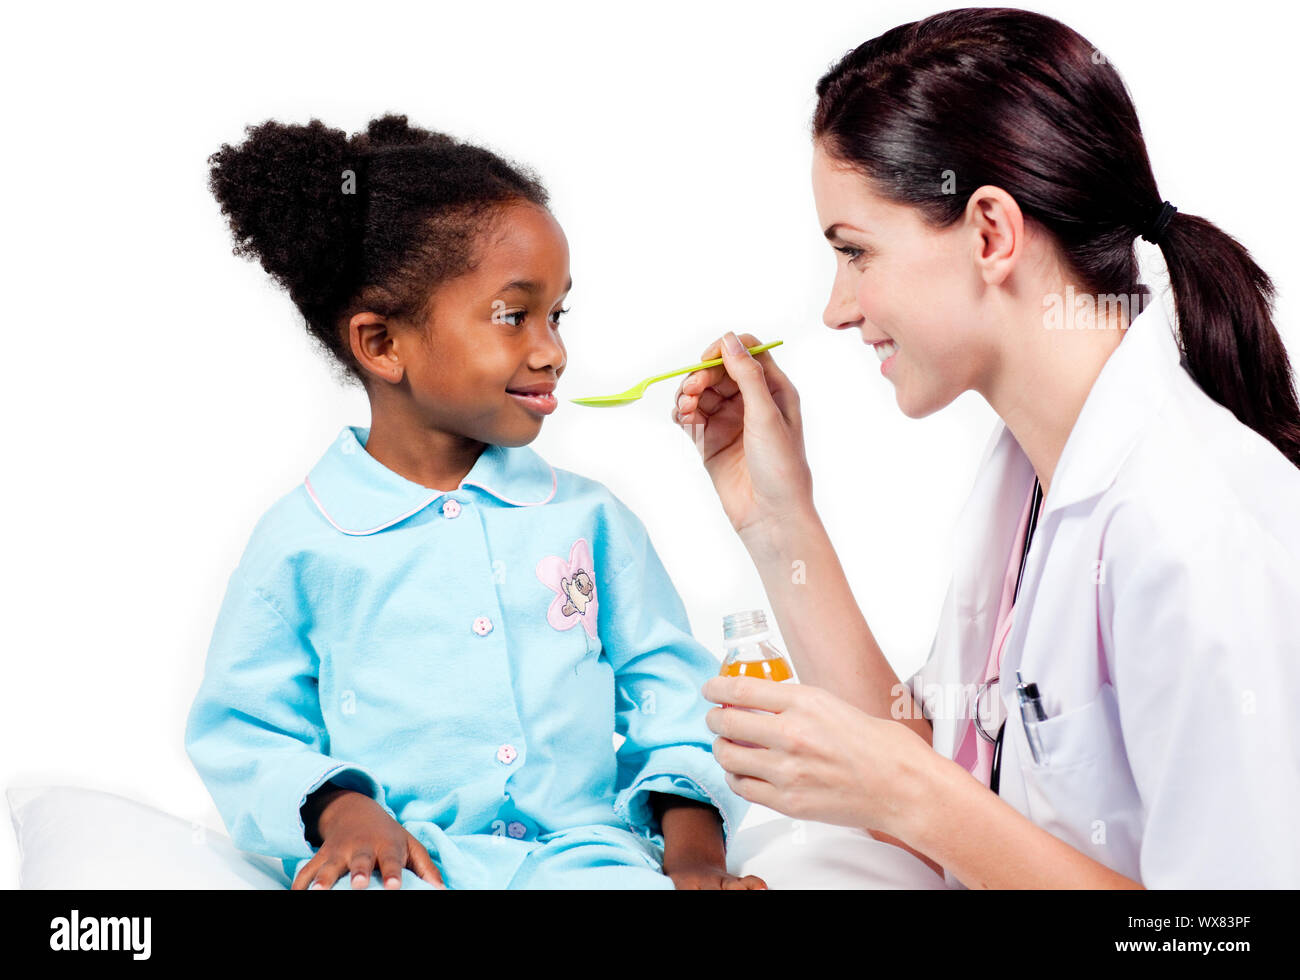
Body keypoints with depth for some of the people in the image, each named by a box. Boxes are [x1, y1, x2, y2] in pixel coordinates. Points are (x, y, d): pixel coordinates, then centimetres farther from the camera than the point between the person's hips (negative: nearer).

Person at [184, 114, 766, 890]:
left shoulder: (588, 517, 12)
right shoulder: (303, 542, 4)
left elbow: (667, 683, 13)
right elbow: (242, 732, 9)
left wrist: (691, 833, -2)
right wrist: (336, 807, -10)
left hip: (581, 848, 3)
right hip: (398, 857, -2)